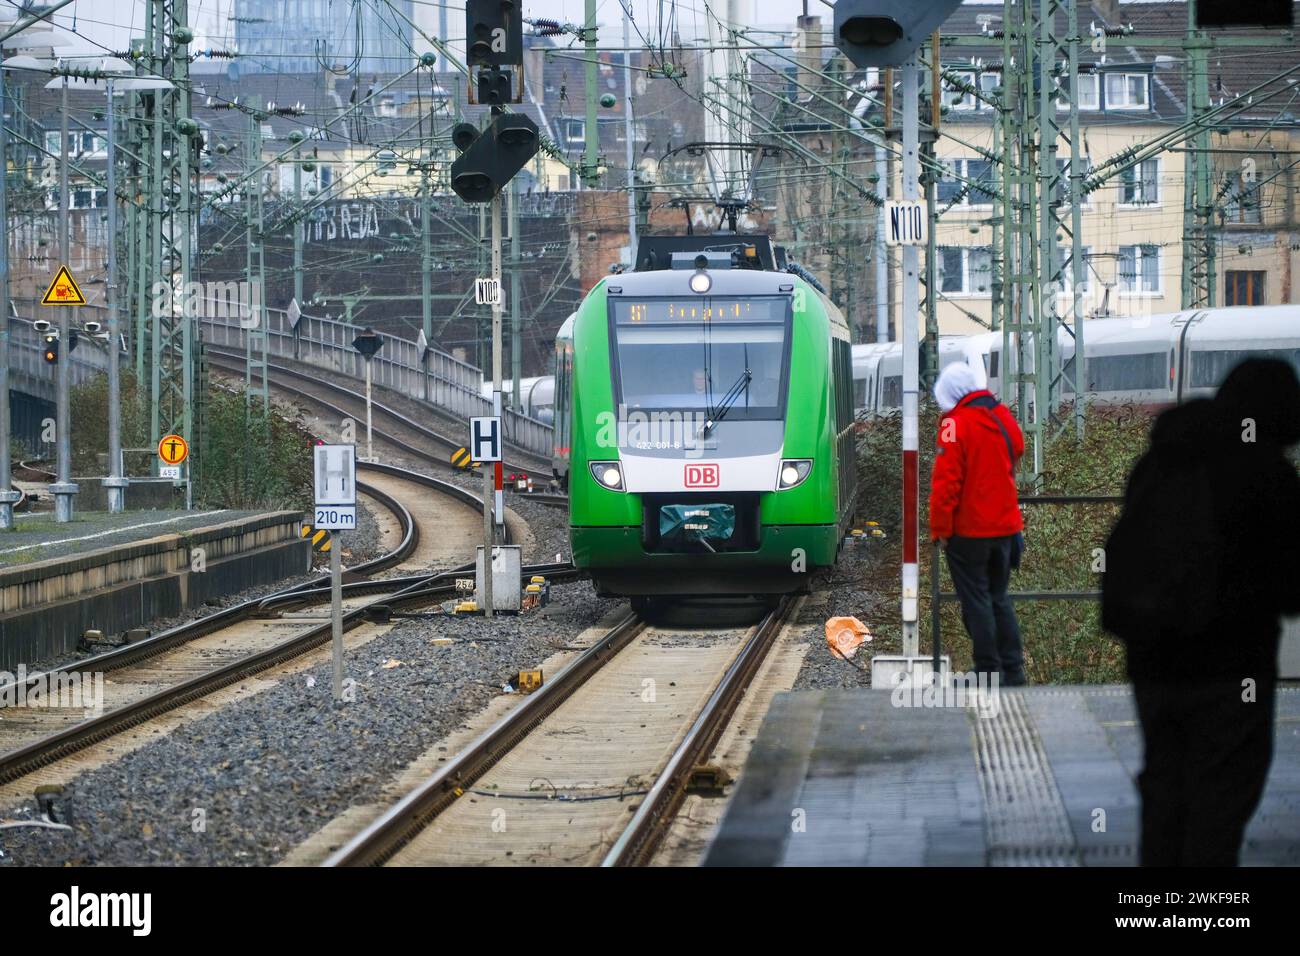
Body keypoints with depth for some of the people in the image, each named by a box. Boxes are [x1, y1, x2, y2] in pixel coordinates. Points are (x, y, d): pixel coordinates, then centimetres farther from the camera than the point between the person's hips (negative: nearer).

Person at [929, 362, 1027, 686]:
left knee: (976, 601, 1)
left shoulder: (956, 424, -15)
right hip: (1006, 526, 7)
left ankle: (989, 670, 1)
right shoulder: (1004, 417, 6)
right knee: (999, 598, 16)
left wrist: (940, 529, -10)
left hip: (968, 532, -7)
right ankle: (1013, 669, 14)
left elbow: (946, 482, -17)